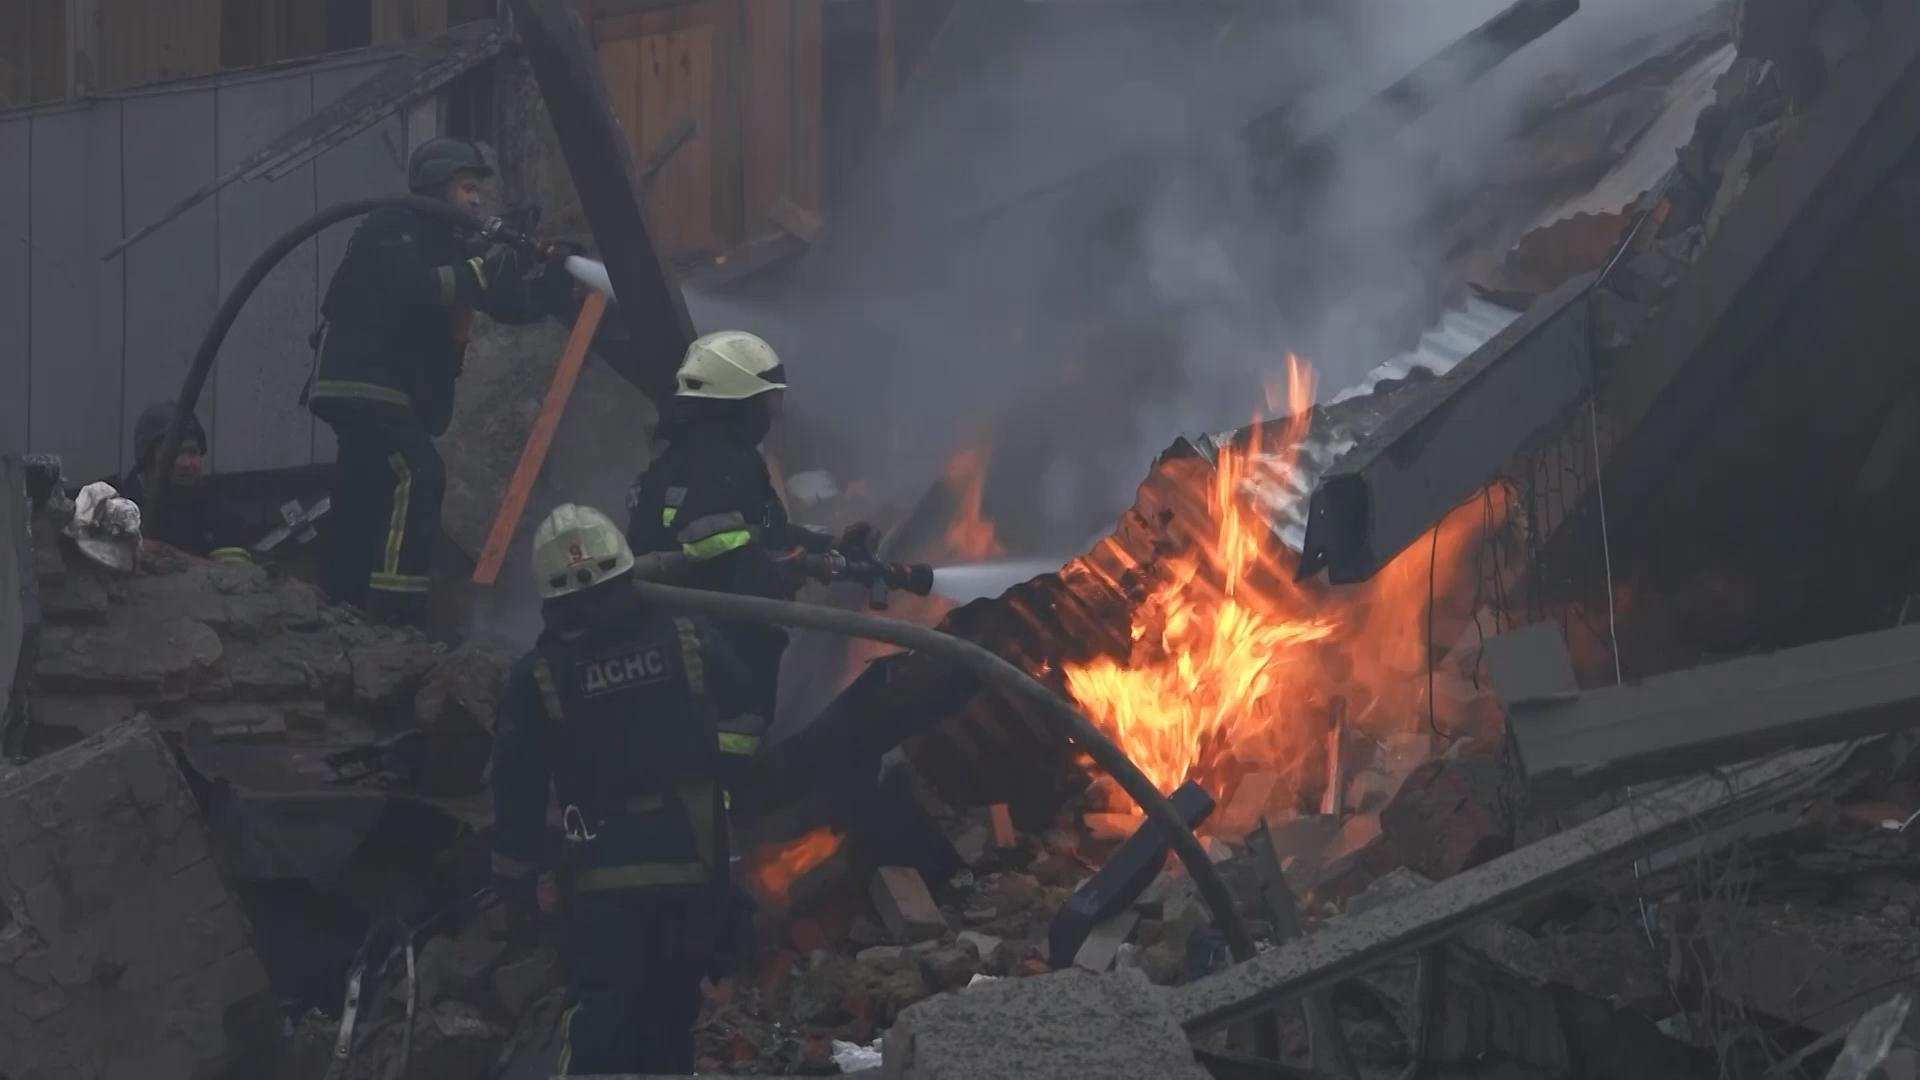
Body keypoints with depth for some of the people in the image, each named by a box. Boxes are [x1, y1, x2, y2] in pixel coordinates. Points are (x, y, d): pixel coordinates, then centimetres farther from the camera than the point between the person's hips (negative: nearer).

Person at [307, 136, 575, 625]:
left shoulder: (453, 246, 15)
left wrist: (556, 273, -8)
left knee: (370, 494, 14)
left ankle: (342, 605, 22)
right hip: (361, 382, -10)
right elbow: (412, 292, -28)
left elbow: (514, 305, 9)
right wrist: (483, 270, -29)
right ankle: (394, 604, -28)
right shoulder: (390, 232, -9)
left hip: (397, 389, 10)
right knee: (418, 475, -23)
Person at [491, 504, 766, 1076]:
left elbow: (517, 790, 1)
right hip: (692, 863, 2)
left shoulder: (536, 676, -2)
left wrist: (514, 882, 12)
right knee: (671, 1012, 13)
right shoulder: (692, 643, -1)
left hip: (602, 873, -2)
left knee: (599, 1015, -1)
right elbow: (743, 744, 1)